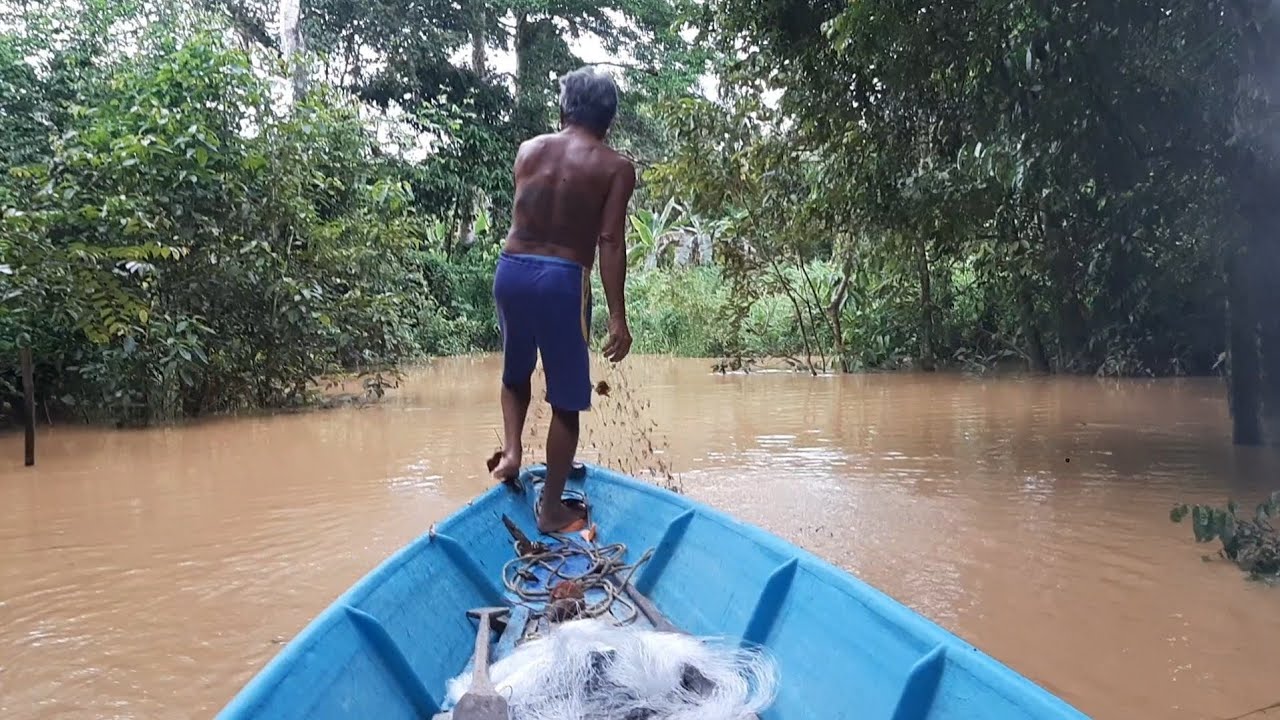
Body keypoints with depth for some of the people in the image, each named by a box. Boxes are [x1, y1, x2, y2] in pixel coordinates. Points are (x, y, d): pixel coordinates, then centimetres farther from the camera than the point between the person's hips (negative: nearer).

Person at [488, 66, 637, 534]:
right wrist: (617, 317, -10)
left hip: (511, 270, 4)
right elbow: (610, 243, -10)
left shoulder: (528, 150, 9)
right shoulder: (616, 169, -2)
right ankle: (552, 509, 16)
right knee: (565, 399, 8)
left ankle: (511, 451, 12)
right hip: (560, 280, -4)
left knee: (516, 370, 30)